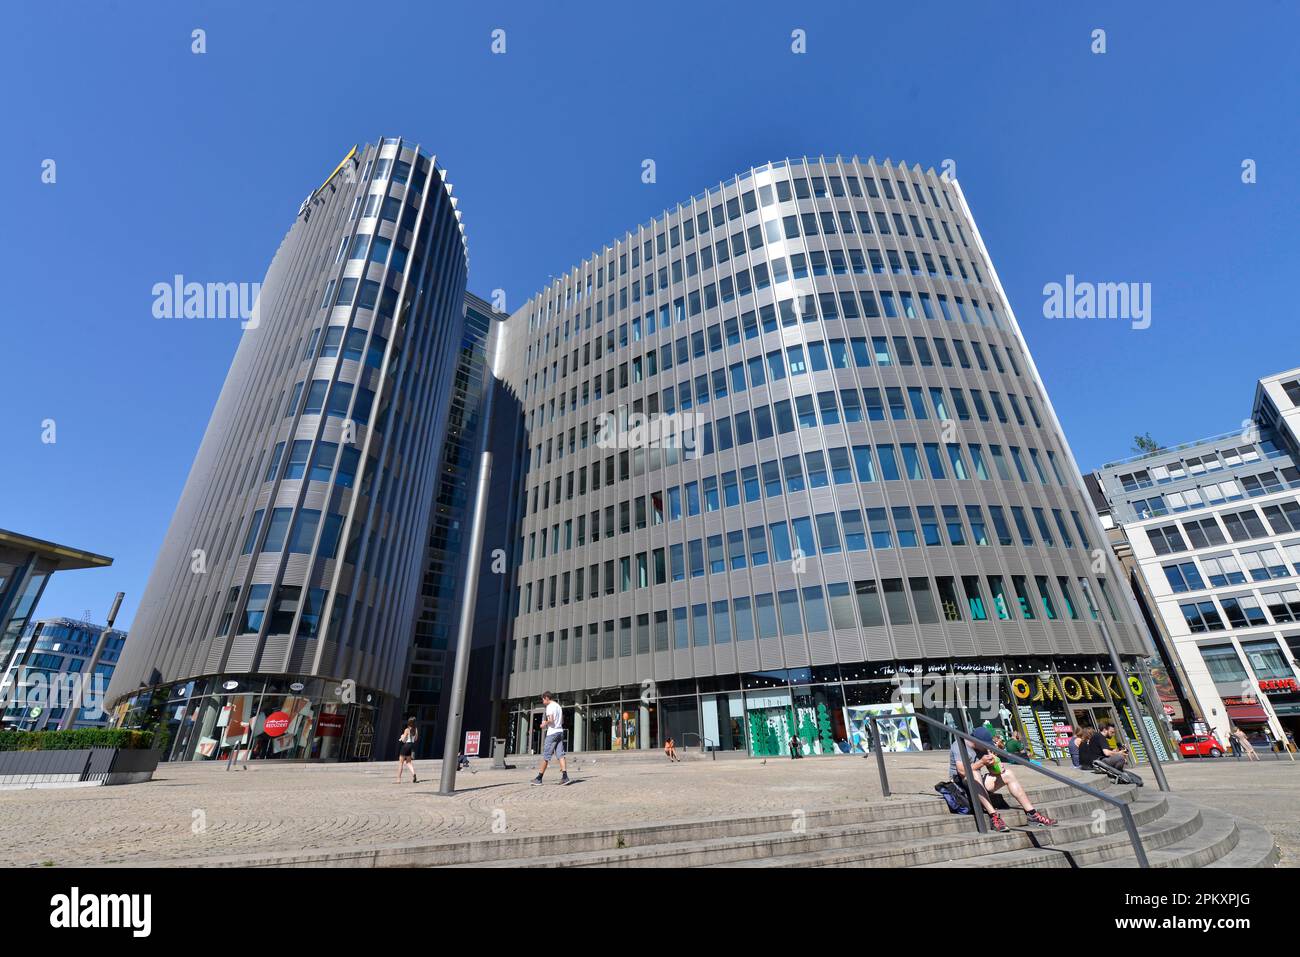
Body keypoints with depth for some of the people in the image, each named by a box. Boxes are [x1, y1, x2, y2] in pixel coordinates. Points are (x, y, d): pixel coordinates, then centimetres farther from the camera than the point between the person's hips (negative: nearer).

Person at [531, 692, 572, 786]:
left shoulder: (549, 706, -8)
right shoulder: (558, 706, 17)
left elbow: (550, 719, -20)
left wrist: (544, 724, -4)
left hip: (552, 733, -7)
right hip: (560, 731, 8)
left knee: (546, 756, 1)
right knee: (560, 755, 1)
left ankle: (539, 778, 9)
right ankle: (565, 777, -10)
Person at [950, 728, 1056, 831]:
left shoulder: (983, 748, 8)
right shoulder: (959, 746, -18)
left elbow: (992, 770, 11)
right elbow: (962, 771, -27)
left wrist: (997, 766, -12)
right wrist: (981, 762, -29)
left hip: (978, 783, 8)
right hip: (960, 784, -8)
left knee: (1007, 774, -3)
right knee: (974, 773, -40)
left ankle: (1031, 813, 0)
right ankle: (993, 815, -41)